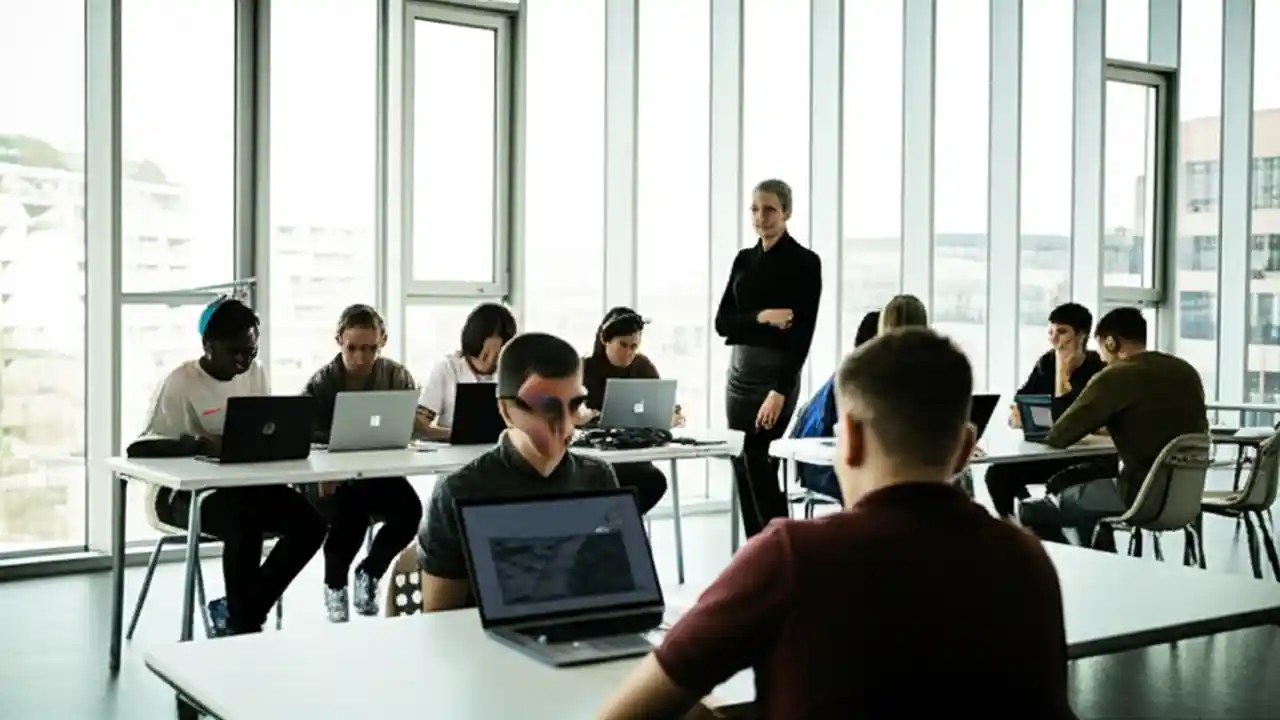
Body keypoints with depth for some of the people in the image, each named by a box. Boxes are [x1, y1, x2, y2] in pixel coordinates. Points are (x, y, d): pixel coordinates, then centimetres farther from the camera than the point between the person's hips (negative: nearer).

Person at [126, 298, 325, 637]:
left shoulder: (254, 372, 5)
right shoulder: (179, 383, -14)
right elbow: (138, 447, -22)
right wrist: (199, 444, -38)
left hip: (240, 483, 7)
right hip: (182, 491, -6)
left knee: (309, 522, -15)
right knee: (245, 521, -35)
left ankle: (241, 613, 1)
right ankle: (243, 622, -13)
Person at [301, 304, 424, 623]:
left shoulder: (397, 376, 0)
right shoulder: (321, 384, -5)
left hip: (379, 473, 2)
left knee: (410, 509, -27)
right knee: (350, 512, -32)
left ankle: (369, 572, 4)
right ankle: (335, 581, 3)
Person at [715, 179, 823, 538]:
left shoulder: (804, 261, -7)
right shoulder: (744, 259, 11)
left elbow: (803, 332, -14)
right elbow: (722, 322, 4)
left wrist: (780, 391, -21)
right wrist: (761, 317, -15)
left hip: (777, 371, -7)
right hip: (739, 369, 7)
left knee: (759, 463, -10)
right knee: (742, 465, 6)